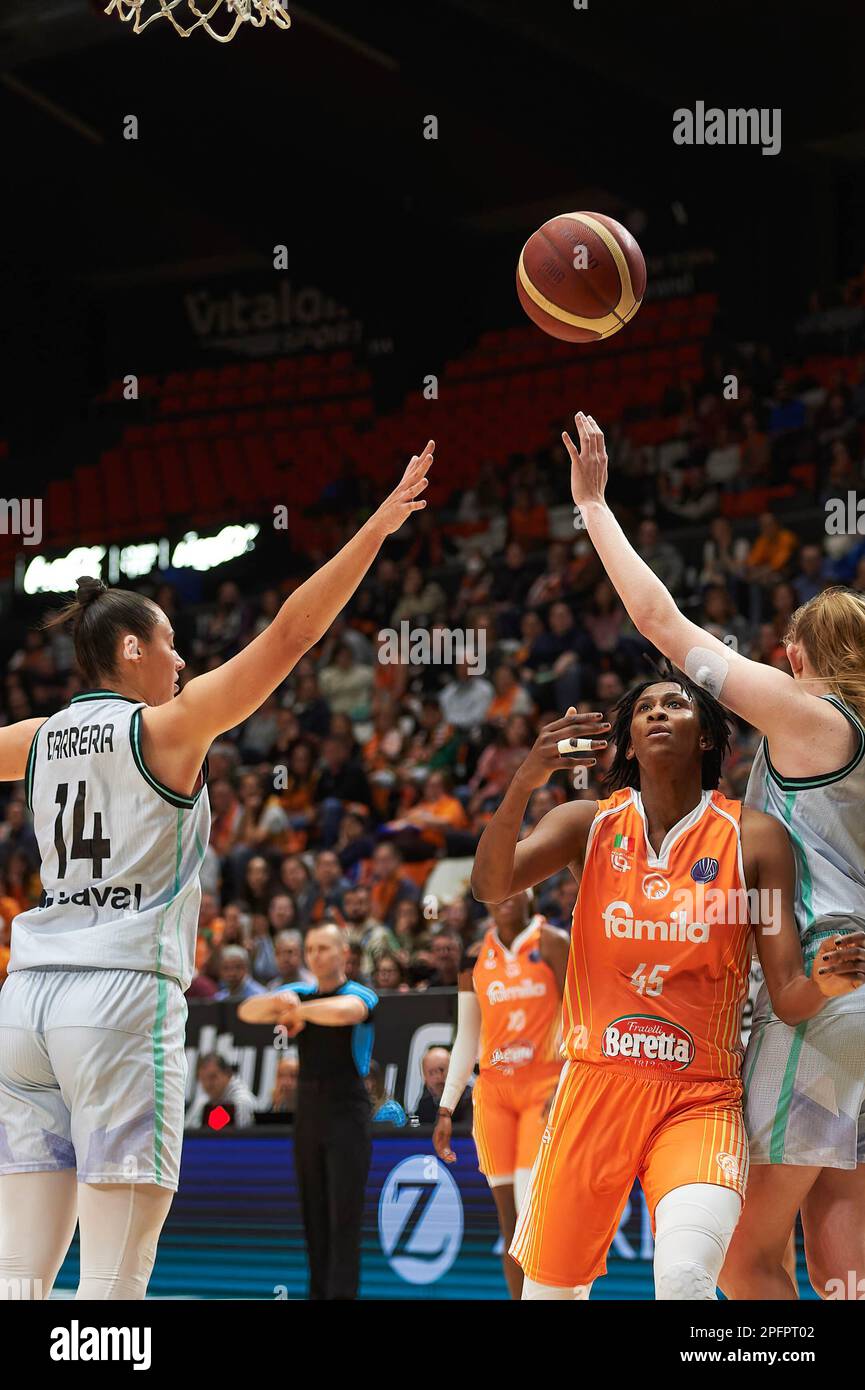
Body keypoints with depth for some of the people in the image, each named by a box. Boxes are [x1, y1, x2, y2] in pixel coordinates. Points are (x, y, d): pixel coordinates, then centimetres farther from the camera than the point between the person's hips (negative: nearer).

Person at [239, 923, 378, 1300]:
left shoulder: (361, 995, -4)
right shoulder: (299, 993, 13)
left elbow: (344, 1012, -29)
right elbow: (247, 1011, 1)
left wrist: (296, 1010, -13)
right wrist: (277, 1001, -19)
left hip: (346, 1113, -5)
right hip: (307, 1111, 6)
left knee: (343, 1215, -8)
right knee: (313, 1213, 5)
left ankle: (342, 1294, -10)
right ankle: (318, 1291, 8)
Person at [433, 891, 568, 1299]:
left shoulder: (550, 944, 0)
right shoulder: (475, 956, 12)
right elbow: (466, 1040, 15)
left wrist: (565, 1086, -16)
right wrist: (446, 1108, 10)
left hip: (544, 1083, -4)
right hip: (493, 1089, 4)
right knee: (509, 1219, 2)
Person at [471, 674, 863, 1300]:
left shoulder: (755, 838, 2)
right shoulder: (589, 823, 6)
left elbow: (789, 999, 0)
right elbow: (490, 886, -11)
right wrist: (524, 783, -27)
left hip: (701, 1100, -2)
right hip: (595, 1085, 2)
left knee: (686, 1276, -30)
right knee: (550, 1289, 8)